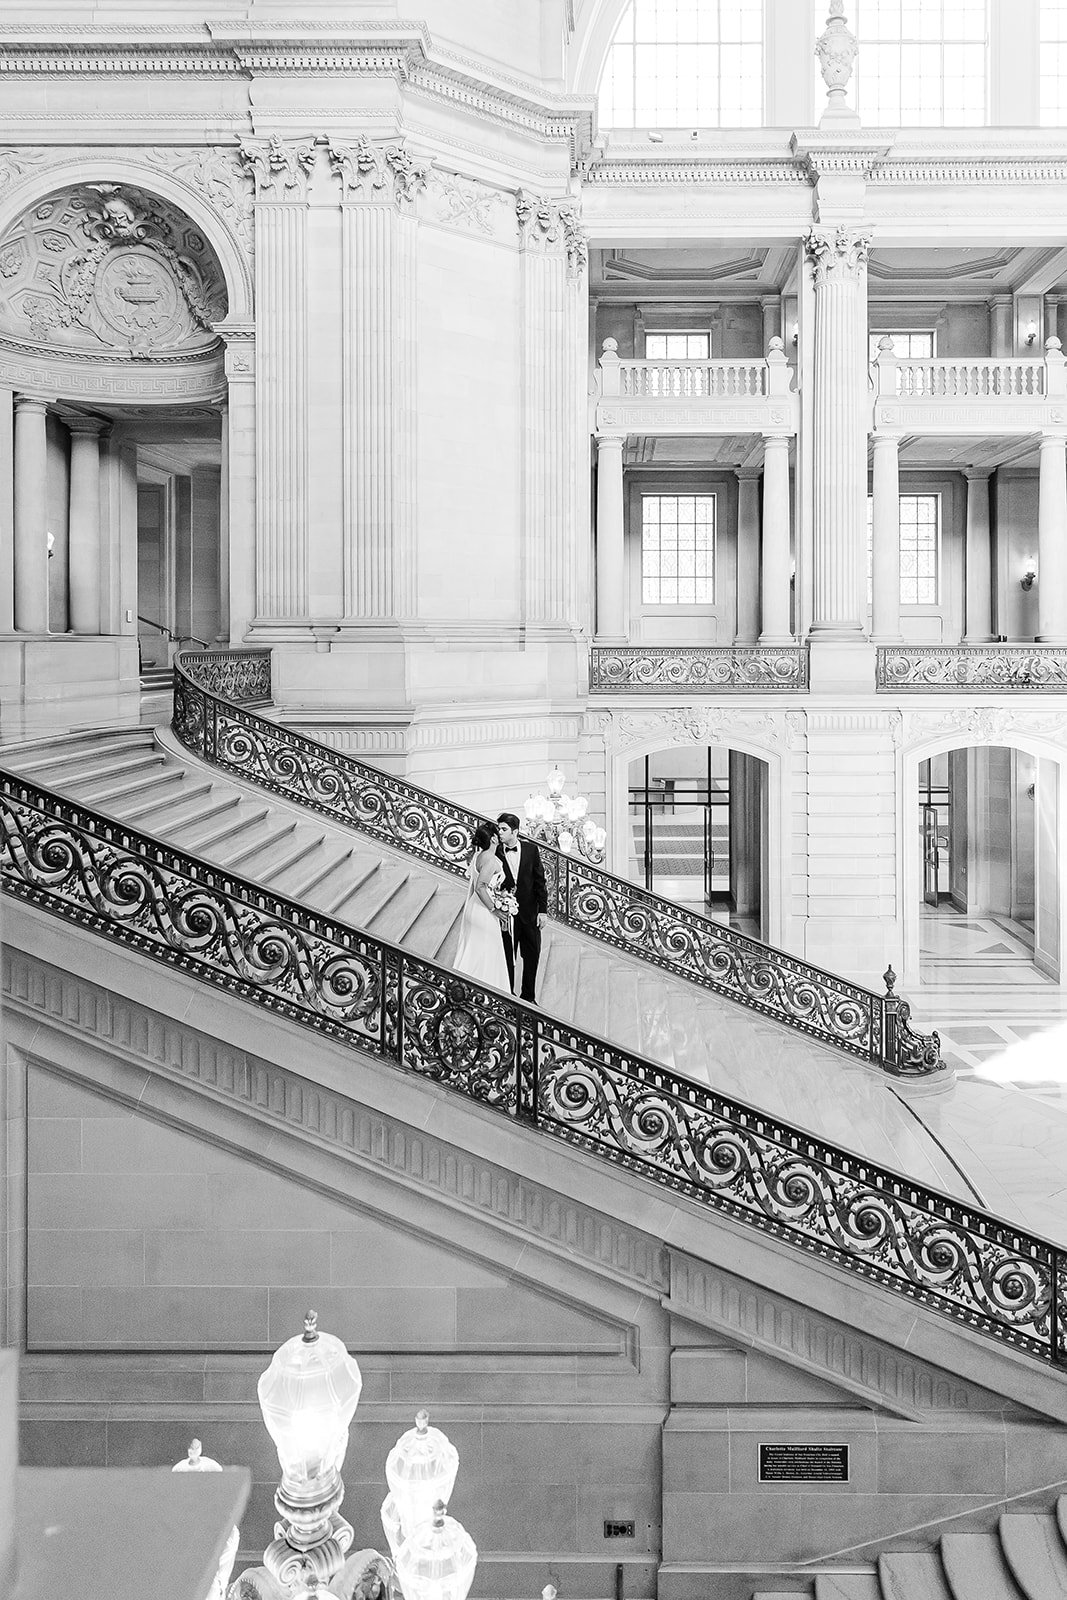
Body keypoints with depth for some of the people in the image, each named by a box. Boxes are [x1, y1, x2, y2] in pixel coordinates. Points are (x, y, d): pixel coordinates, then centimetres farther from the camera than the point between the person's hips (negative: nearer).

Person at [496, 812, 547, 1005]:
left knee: (532, 956, 10)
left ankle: (528, 997, 26)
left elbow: (539, 880, 1)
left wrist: (543, 909, -1)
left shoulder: (530, 848, -4)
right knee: (507, 958, 7)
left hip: (529, 913, 2)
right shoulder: (495, 853, -9)